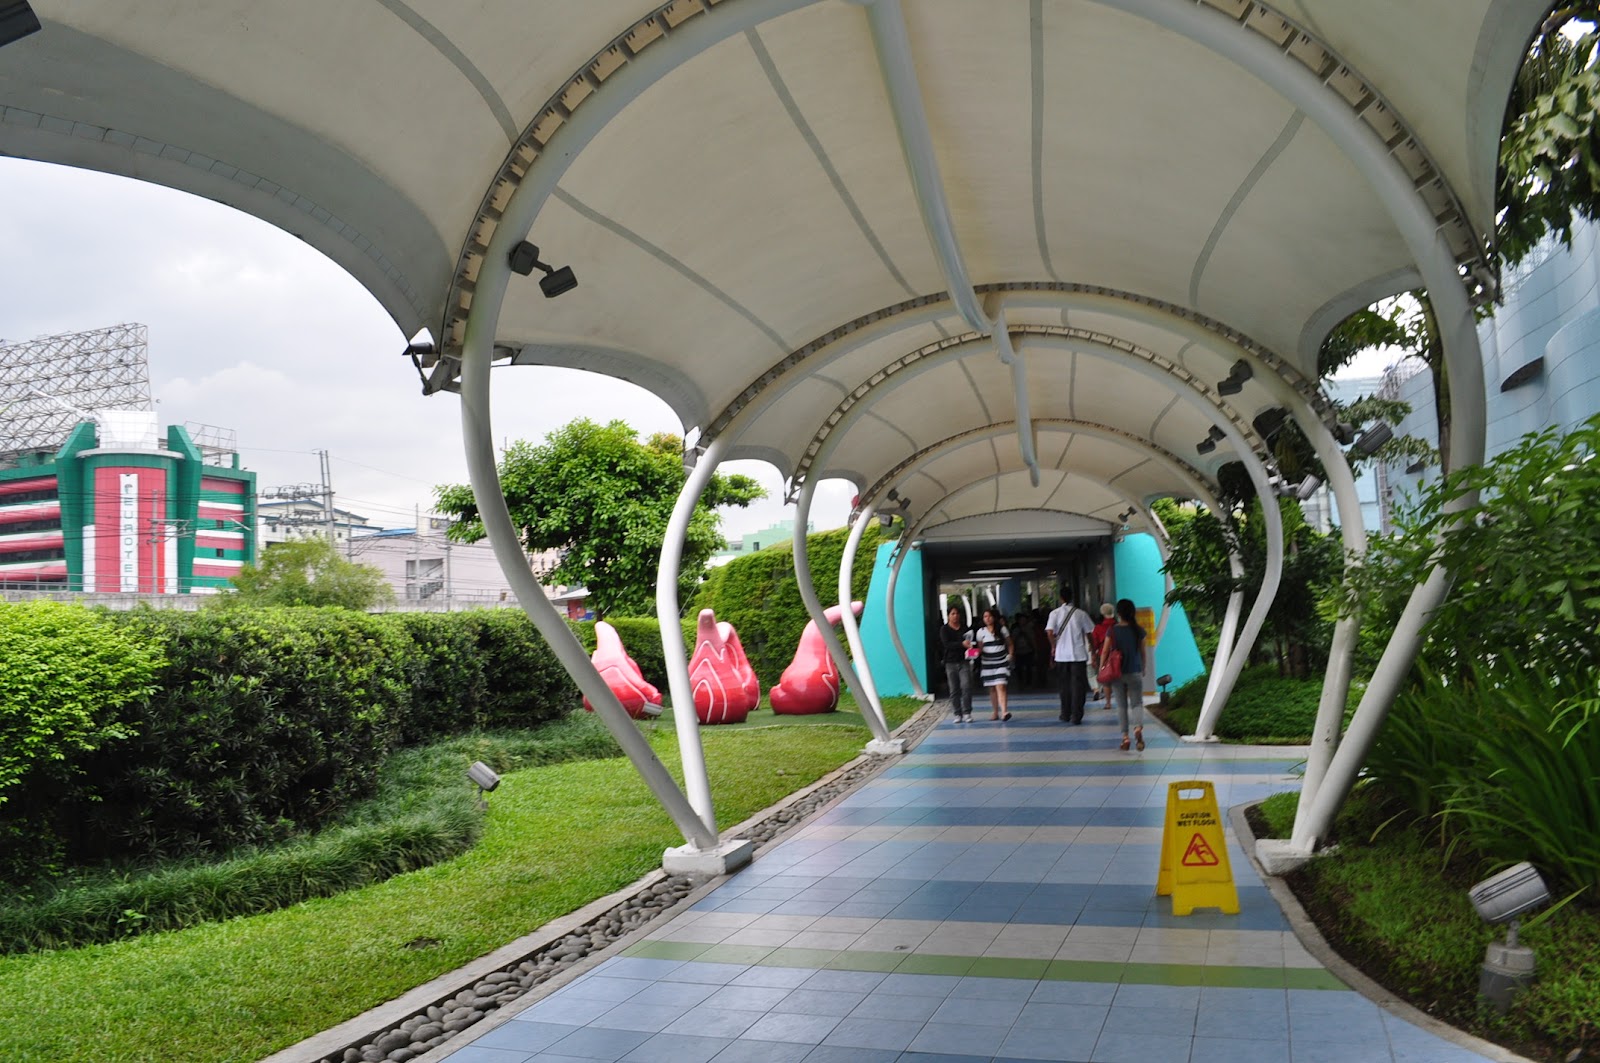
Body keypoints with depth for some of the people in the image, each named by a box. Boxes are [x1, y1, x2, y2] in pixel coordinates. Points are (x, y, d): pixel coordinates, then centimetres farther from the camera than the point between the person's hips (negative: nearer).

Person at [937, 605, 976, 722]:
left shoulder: (964, 629, 10)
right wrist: (962, 644, -27)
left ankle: (967, 712, -4)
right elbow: (947, 644, -12)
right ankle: (958, 714, 8)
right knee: (954, 689, 2)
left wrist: (970, 646, -13)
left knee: (966, 686, -11)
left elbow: (970, 642, 13)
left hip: (964, 661, 1)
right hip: (951, 662, -1)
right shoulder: (944, 629, 2)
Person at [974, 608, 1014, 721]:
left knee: (1000, 686, -15)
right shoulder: (981, 632, 5)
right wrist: (976, 652, -11)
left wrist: (1010, 654, -4)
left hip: (1001, 662, -2)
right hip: (987, 663, 2)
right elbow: (980, 648, 10)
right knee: (992, 689, 6)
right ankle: (995, 712, 16)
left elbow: (1009, 644, 11)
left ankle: (1004, 711, -24)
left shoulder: (1002, 629, 3)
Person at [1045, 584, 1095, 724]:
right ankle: (1076, 716, -5)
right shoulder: (1081, 613, -1)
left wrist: (1054, 647, 3)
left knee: (1065, 685, 14)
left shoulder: (1055, 613, -2)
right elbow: (1089, 633, 2)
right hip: (1079, 654, -1)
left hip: (1061, 655, 1)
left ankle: (1065, 715, 20)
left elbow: (1050, 632, -13)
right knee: (1078, 685, 1)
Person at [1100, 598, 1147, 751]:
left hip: (1117, 673, 0)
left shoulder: (1112, 631, -7)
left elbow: (1105, 652, -5)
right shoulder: (1139, 631, -3)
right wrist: (1143, 669, 19)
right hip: (1135, 673, 0)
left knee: (1121, 705, 8)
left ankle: (1125, 737, 5)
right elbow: (1142, 652, 5)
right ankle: (1138, 728, -21)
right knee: (1137, 703, 6)